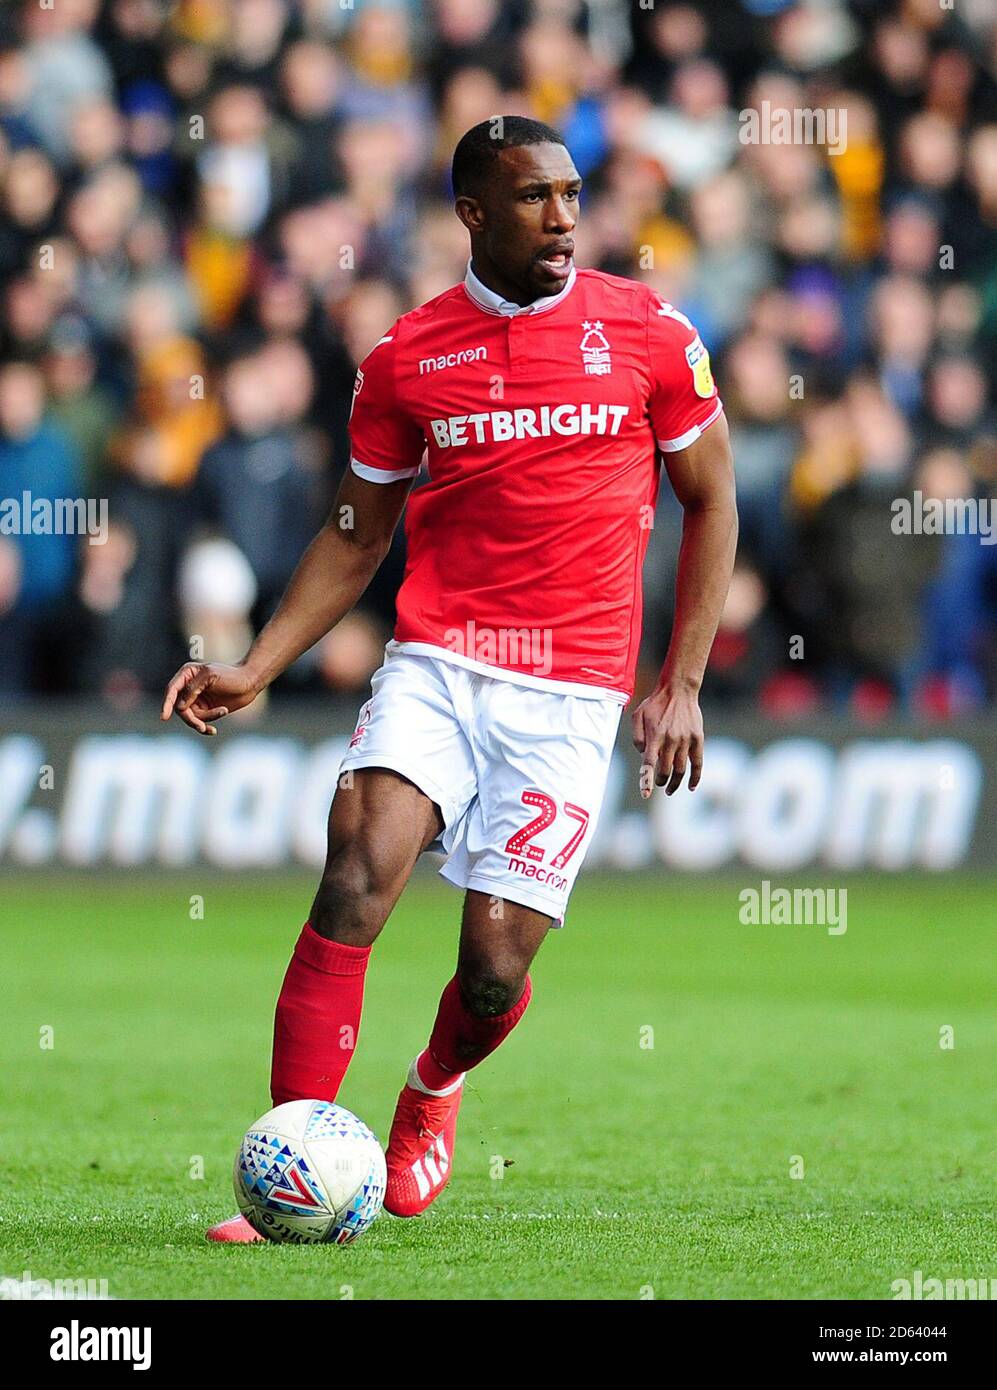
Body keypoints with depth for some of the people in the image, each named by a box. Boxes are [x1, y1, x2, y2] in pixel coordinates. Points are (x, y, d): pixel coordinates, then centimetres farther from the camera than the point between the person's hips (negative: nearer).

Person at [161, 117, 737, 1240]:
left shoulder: (650, 333, 3)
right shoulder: (406, 356, 5)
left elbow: (710, 502, 11)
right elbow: (356, 533, 15)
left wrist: (681, 685, 4)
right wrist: (254, 668, 4)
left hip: (572, 690, -1)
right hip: (435, 664, 1)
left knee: (494, 973, -6)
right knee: (355, 878, -24)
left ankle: (435, 1087, 31)